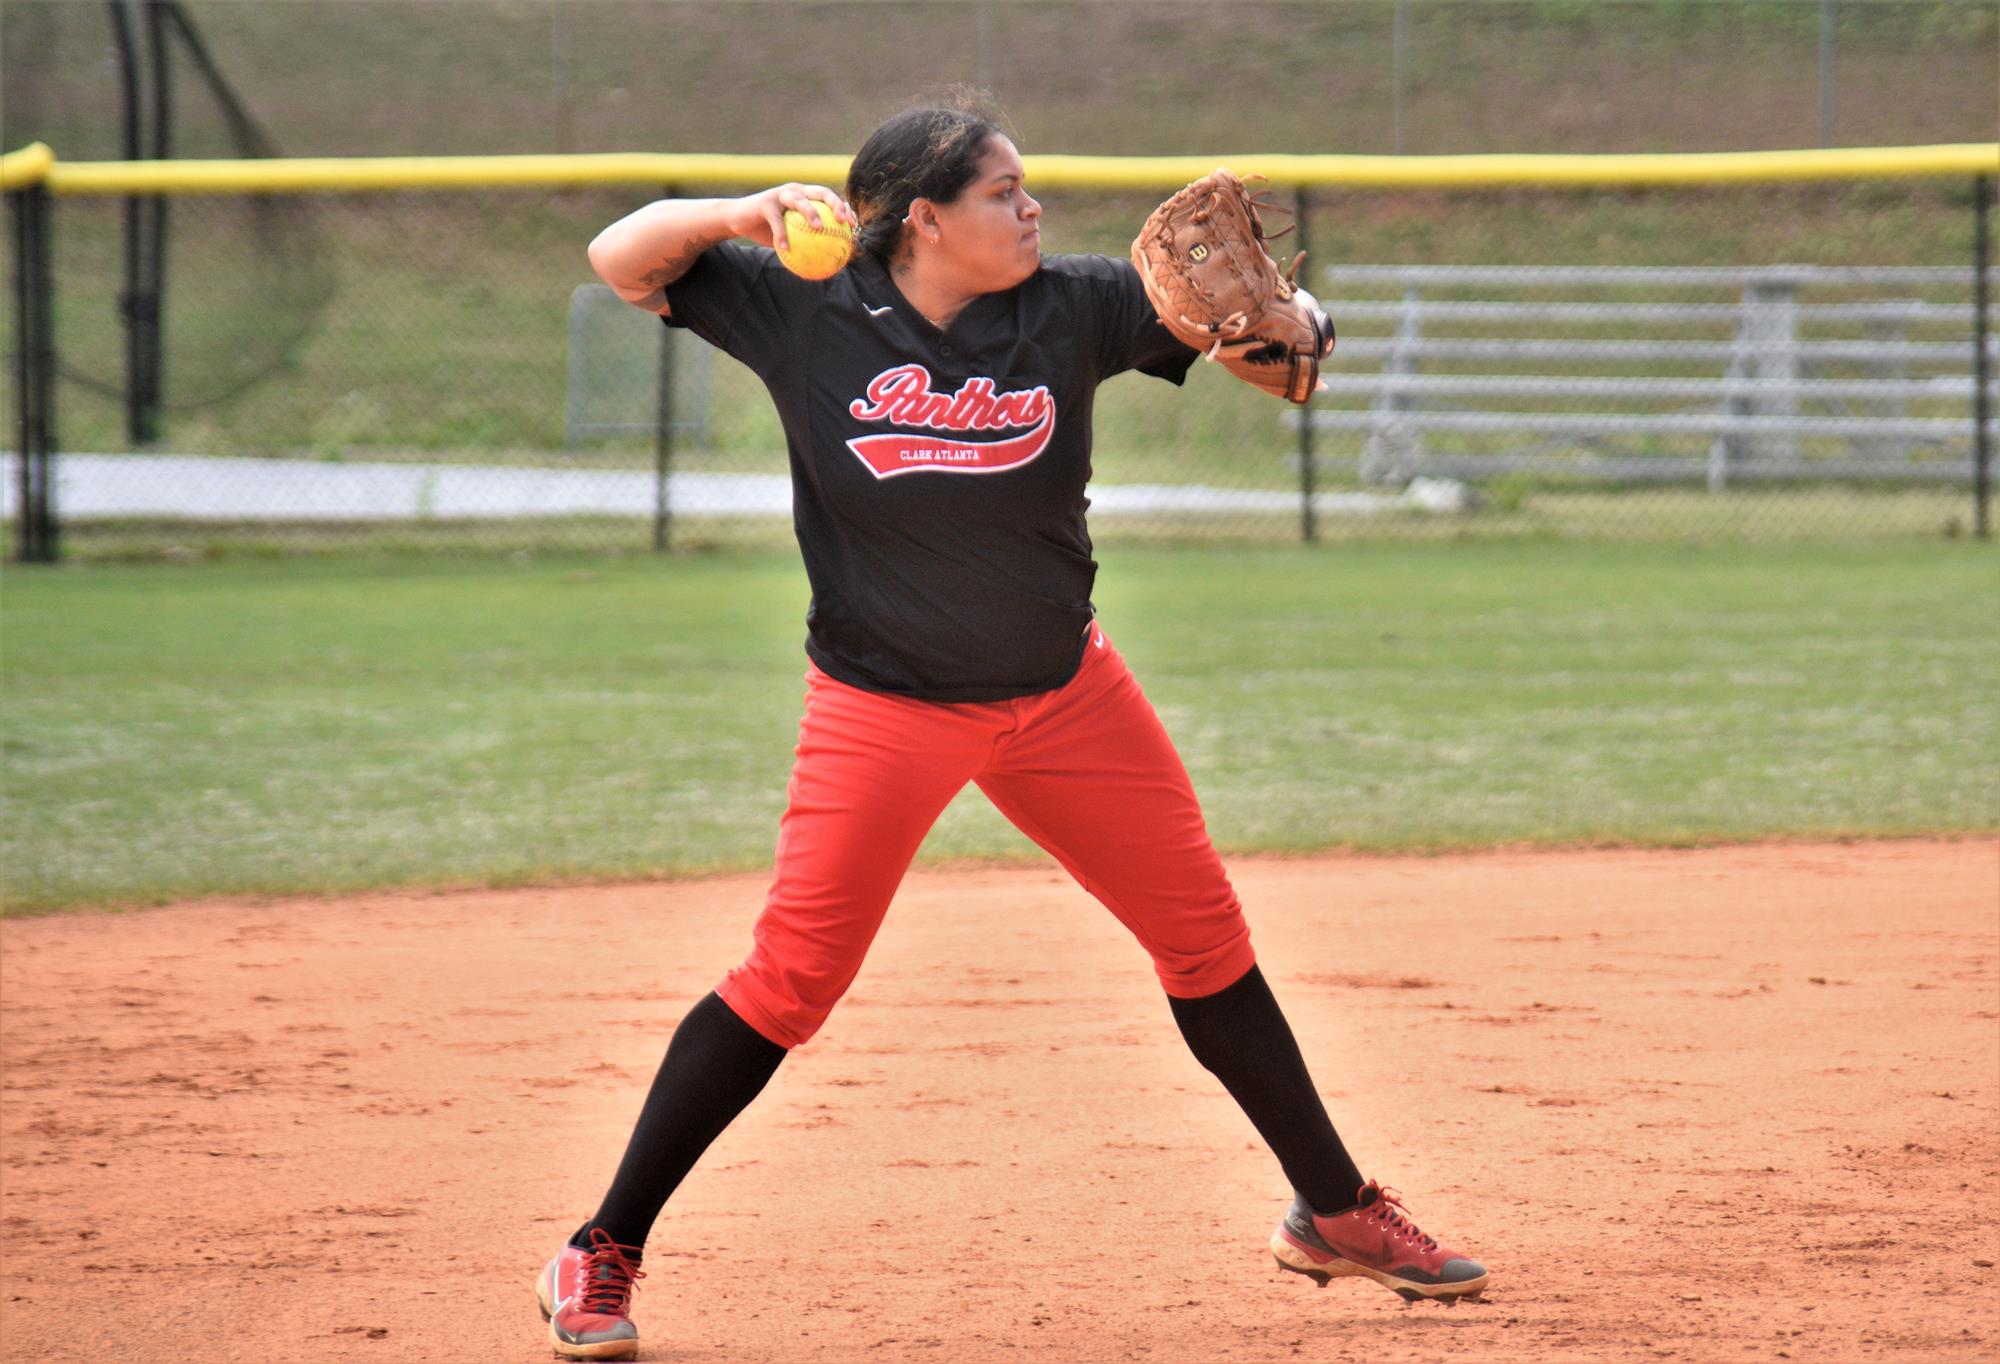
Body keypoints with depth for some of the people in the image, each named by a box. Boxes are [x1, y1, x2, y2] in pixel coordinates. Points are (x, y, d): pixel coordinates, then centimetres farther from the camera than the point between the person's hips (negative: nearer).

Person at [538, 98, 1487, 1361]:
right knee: (794, 975, -11)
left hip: (1062, 690, 3)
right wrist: (745, 214, -28)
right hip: (885, 708, -3)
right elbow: (623, 258, -10)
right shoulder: (808, 313, -11)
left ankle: (1335, 1209, 24)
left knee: (1207, 935, 8)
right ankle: (602, 1252, -1)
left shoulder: (1070, 307, -8)